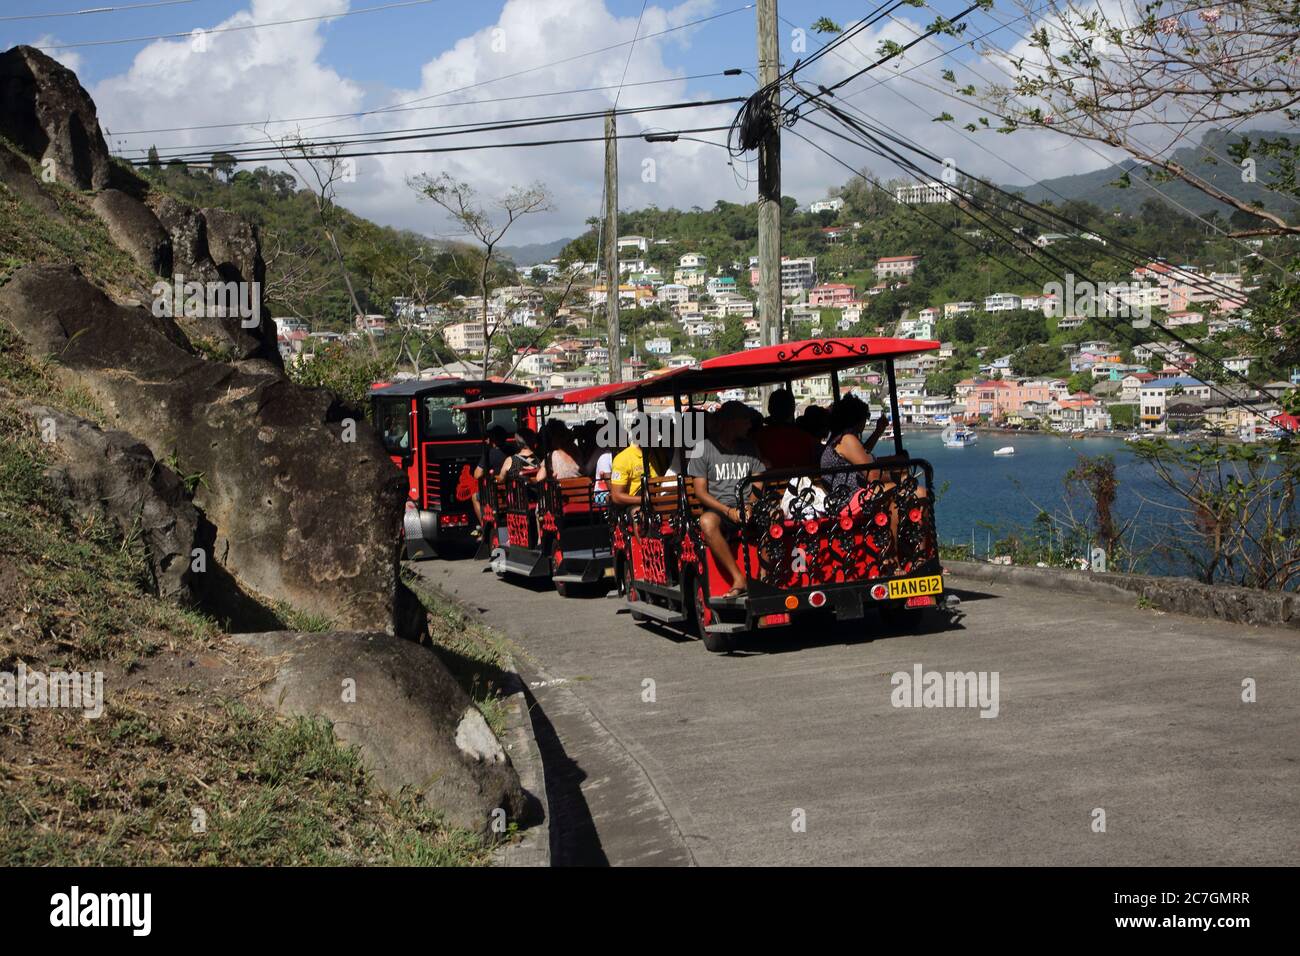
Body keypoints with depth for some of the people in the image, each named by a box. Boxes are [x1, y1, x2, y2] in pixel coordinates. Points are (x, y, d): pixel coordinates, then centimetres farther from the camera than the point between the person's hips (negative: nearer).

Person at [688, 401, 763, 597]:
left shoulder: (749, 448, 16)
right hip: (718, 509, -3)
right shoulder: (703, 449, 2)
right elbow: (700, 491, -3)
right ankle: (739, 579, -34)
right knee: (707, 522, -38)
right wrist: (728, 511, -17)